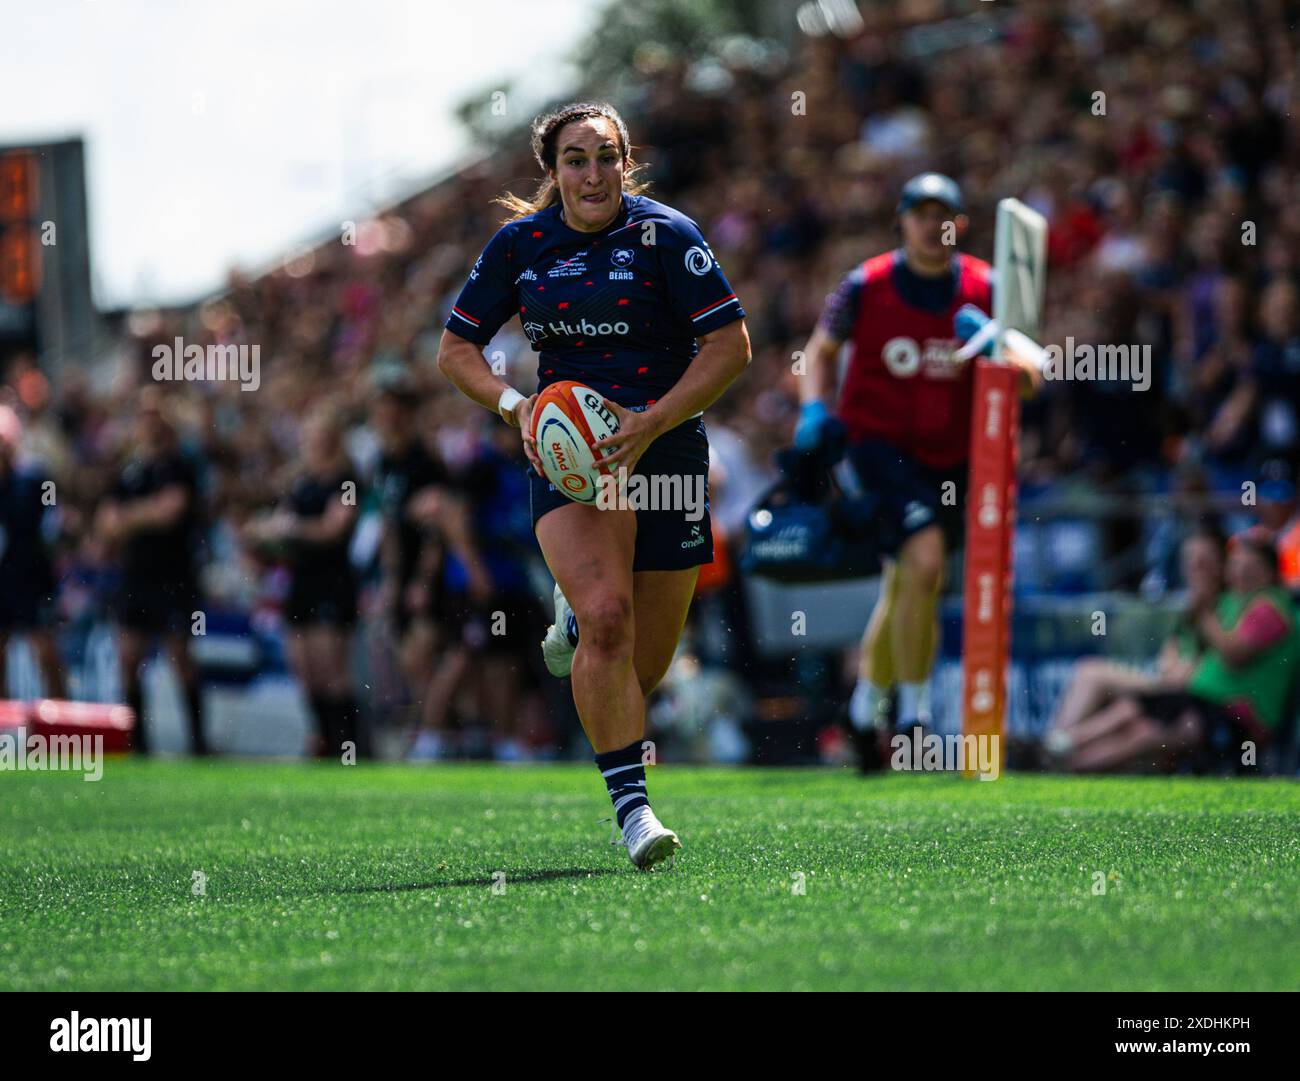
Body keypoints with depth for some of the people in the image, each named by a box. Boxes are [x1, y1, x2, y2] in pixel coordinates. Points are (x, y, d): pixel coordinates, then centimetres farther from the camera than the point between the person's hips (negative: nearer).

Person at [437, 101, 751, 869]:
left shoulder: (665, 235, -7)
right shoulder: (521, 243, 1)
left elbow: (731, 345, -10)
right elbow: (457, 349, 8)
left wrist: (652, 422, -20)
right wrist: (516, 406, -11)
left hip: (666, 450, 0)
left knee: (646, 662, 6)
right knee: (608, 621, -24)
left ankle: (576, 620, 43)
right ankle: (631, 804, -17)